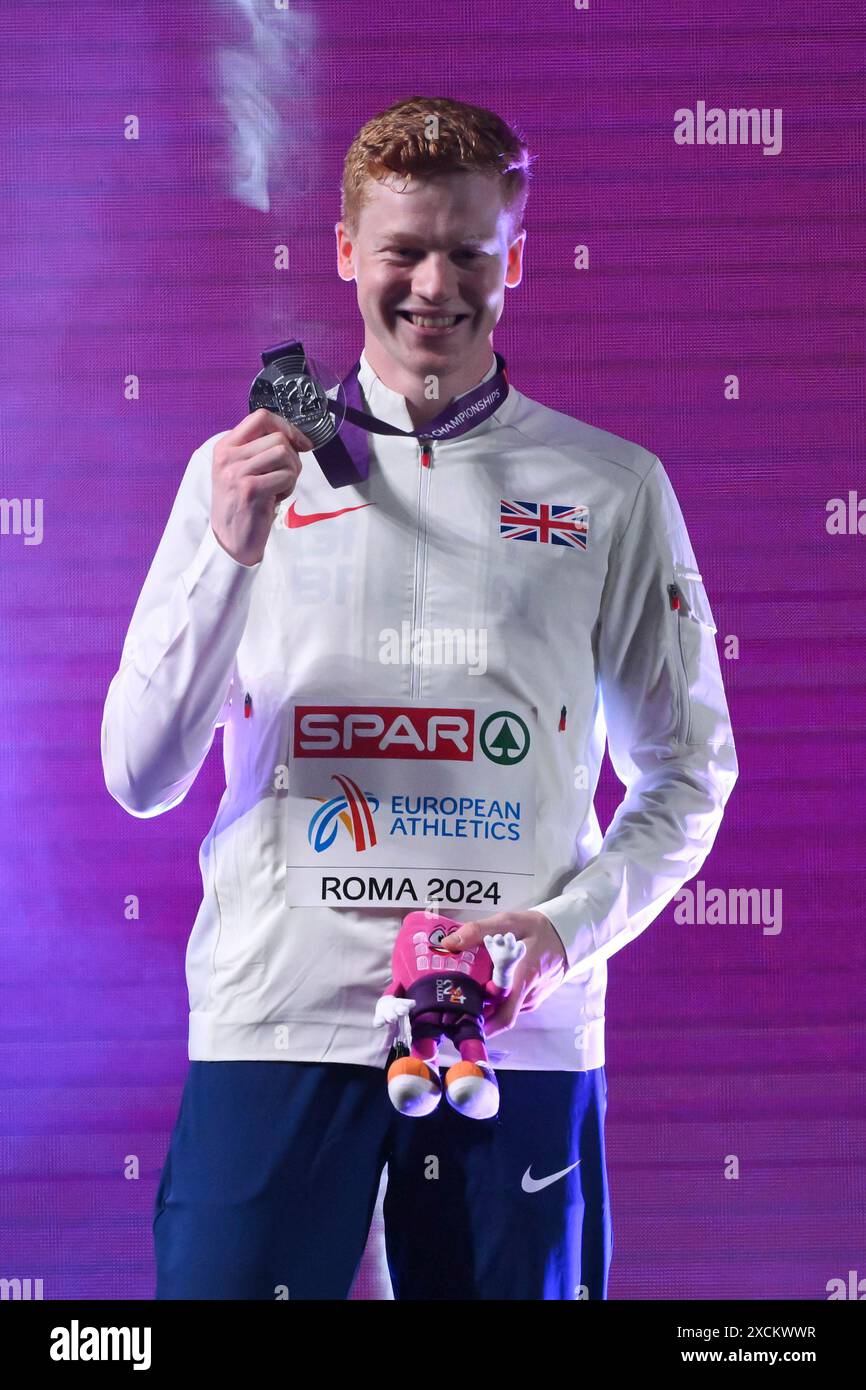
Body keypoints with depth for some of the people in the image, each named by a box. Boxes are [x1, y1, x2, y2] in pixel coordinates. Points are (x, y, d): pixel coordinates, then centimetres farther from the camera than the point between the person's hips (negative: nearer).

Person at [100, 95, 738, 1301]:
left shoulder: (615, 490, 7)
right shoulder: (245, 472, 7)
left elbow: (688, 772, 11)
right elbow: (140, 780, 3)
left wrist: (568, 928, -7)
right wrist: (230, 553, -11)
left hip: (518, 1034, 0)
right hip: (276, 1020, 0)